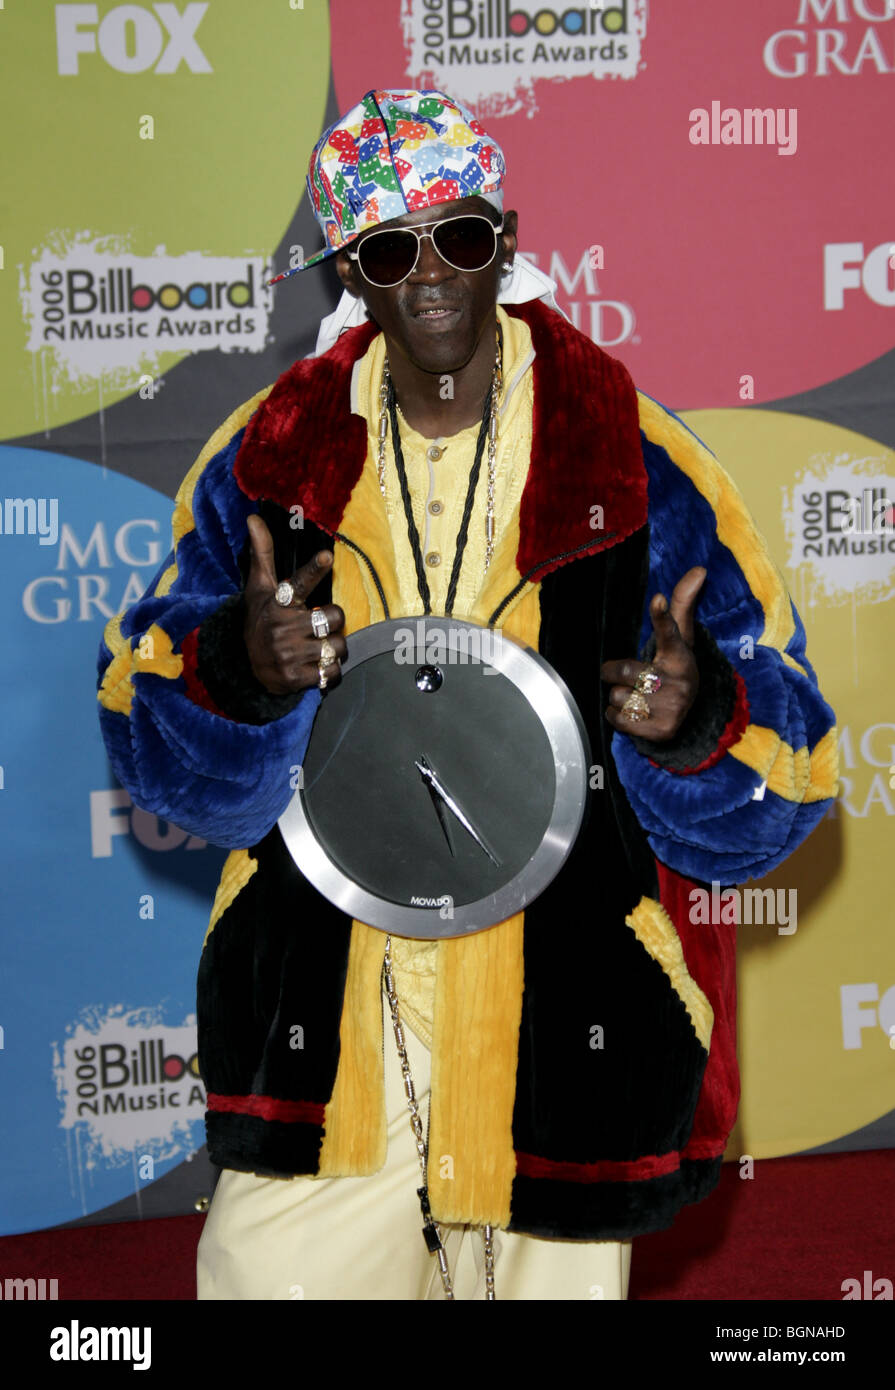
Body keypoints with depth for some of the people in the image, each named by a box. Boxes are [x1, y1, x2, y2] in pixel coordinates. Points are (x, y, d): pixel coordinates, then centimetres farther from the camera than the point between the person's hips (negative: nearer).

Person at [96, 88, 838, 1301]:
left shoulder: (642, 472, -5)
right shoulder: (269, 462, 1)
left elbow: (784, 769, -4)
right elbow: (154, 742, 1)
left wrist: (698, 722, -26)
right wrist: (237, 672, -20)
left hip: (563, 1054, -1)